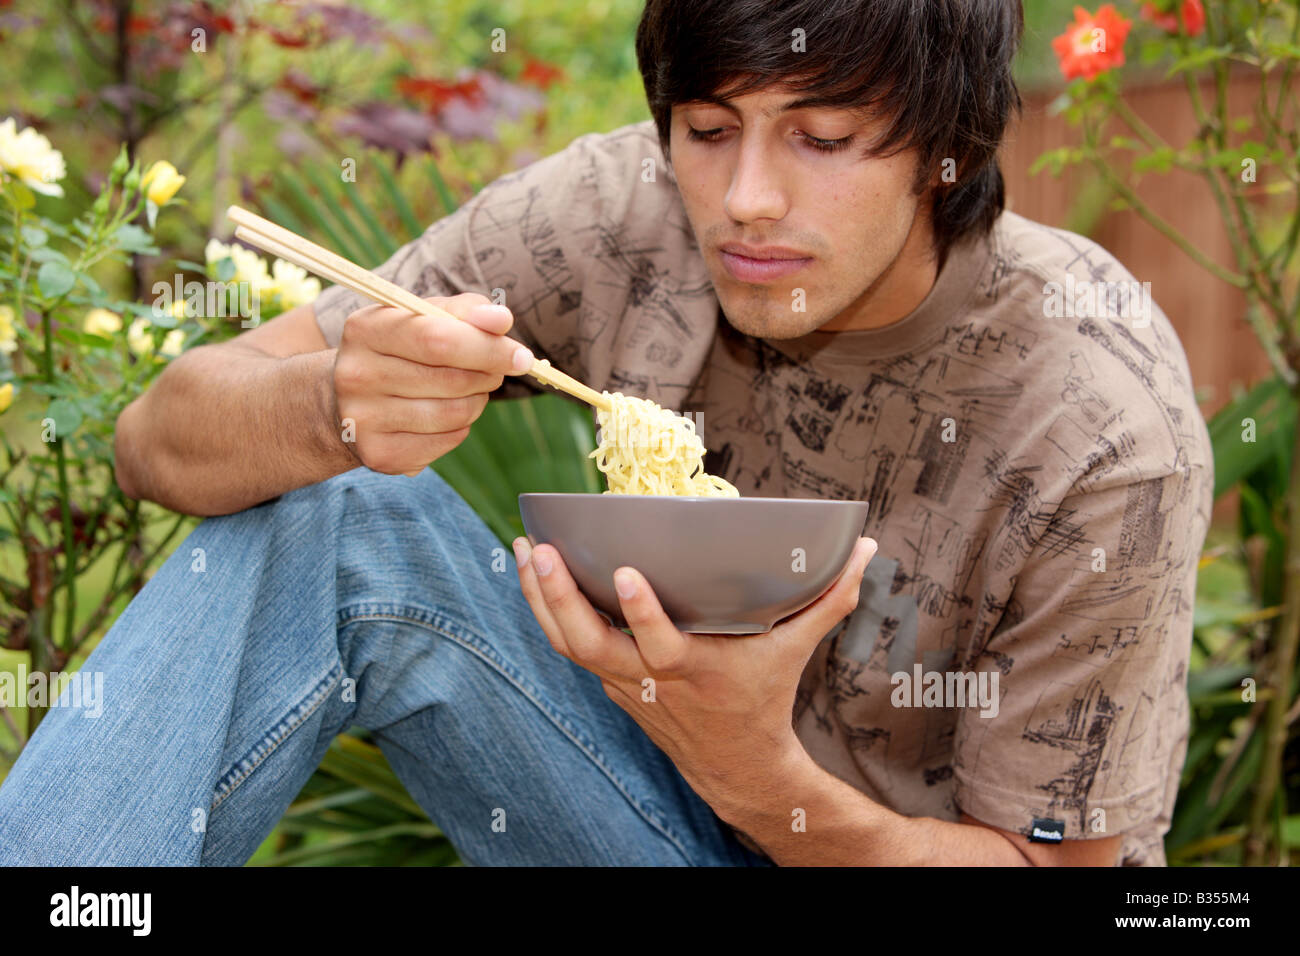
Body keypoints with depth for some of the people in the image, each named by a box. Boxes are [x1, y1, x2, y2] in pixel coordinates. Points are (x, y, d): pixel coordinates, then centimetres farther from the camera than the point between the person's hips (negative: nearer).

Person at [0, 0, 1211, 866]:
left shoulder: (1105, 436, -24)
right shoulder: (621, 215, -16)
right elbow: (162, 438, -14)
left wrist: (758, 772, -35)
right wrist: (331, 411, -38)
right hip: (692, 821, 3)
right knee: (335, 515, -21)